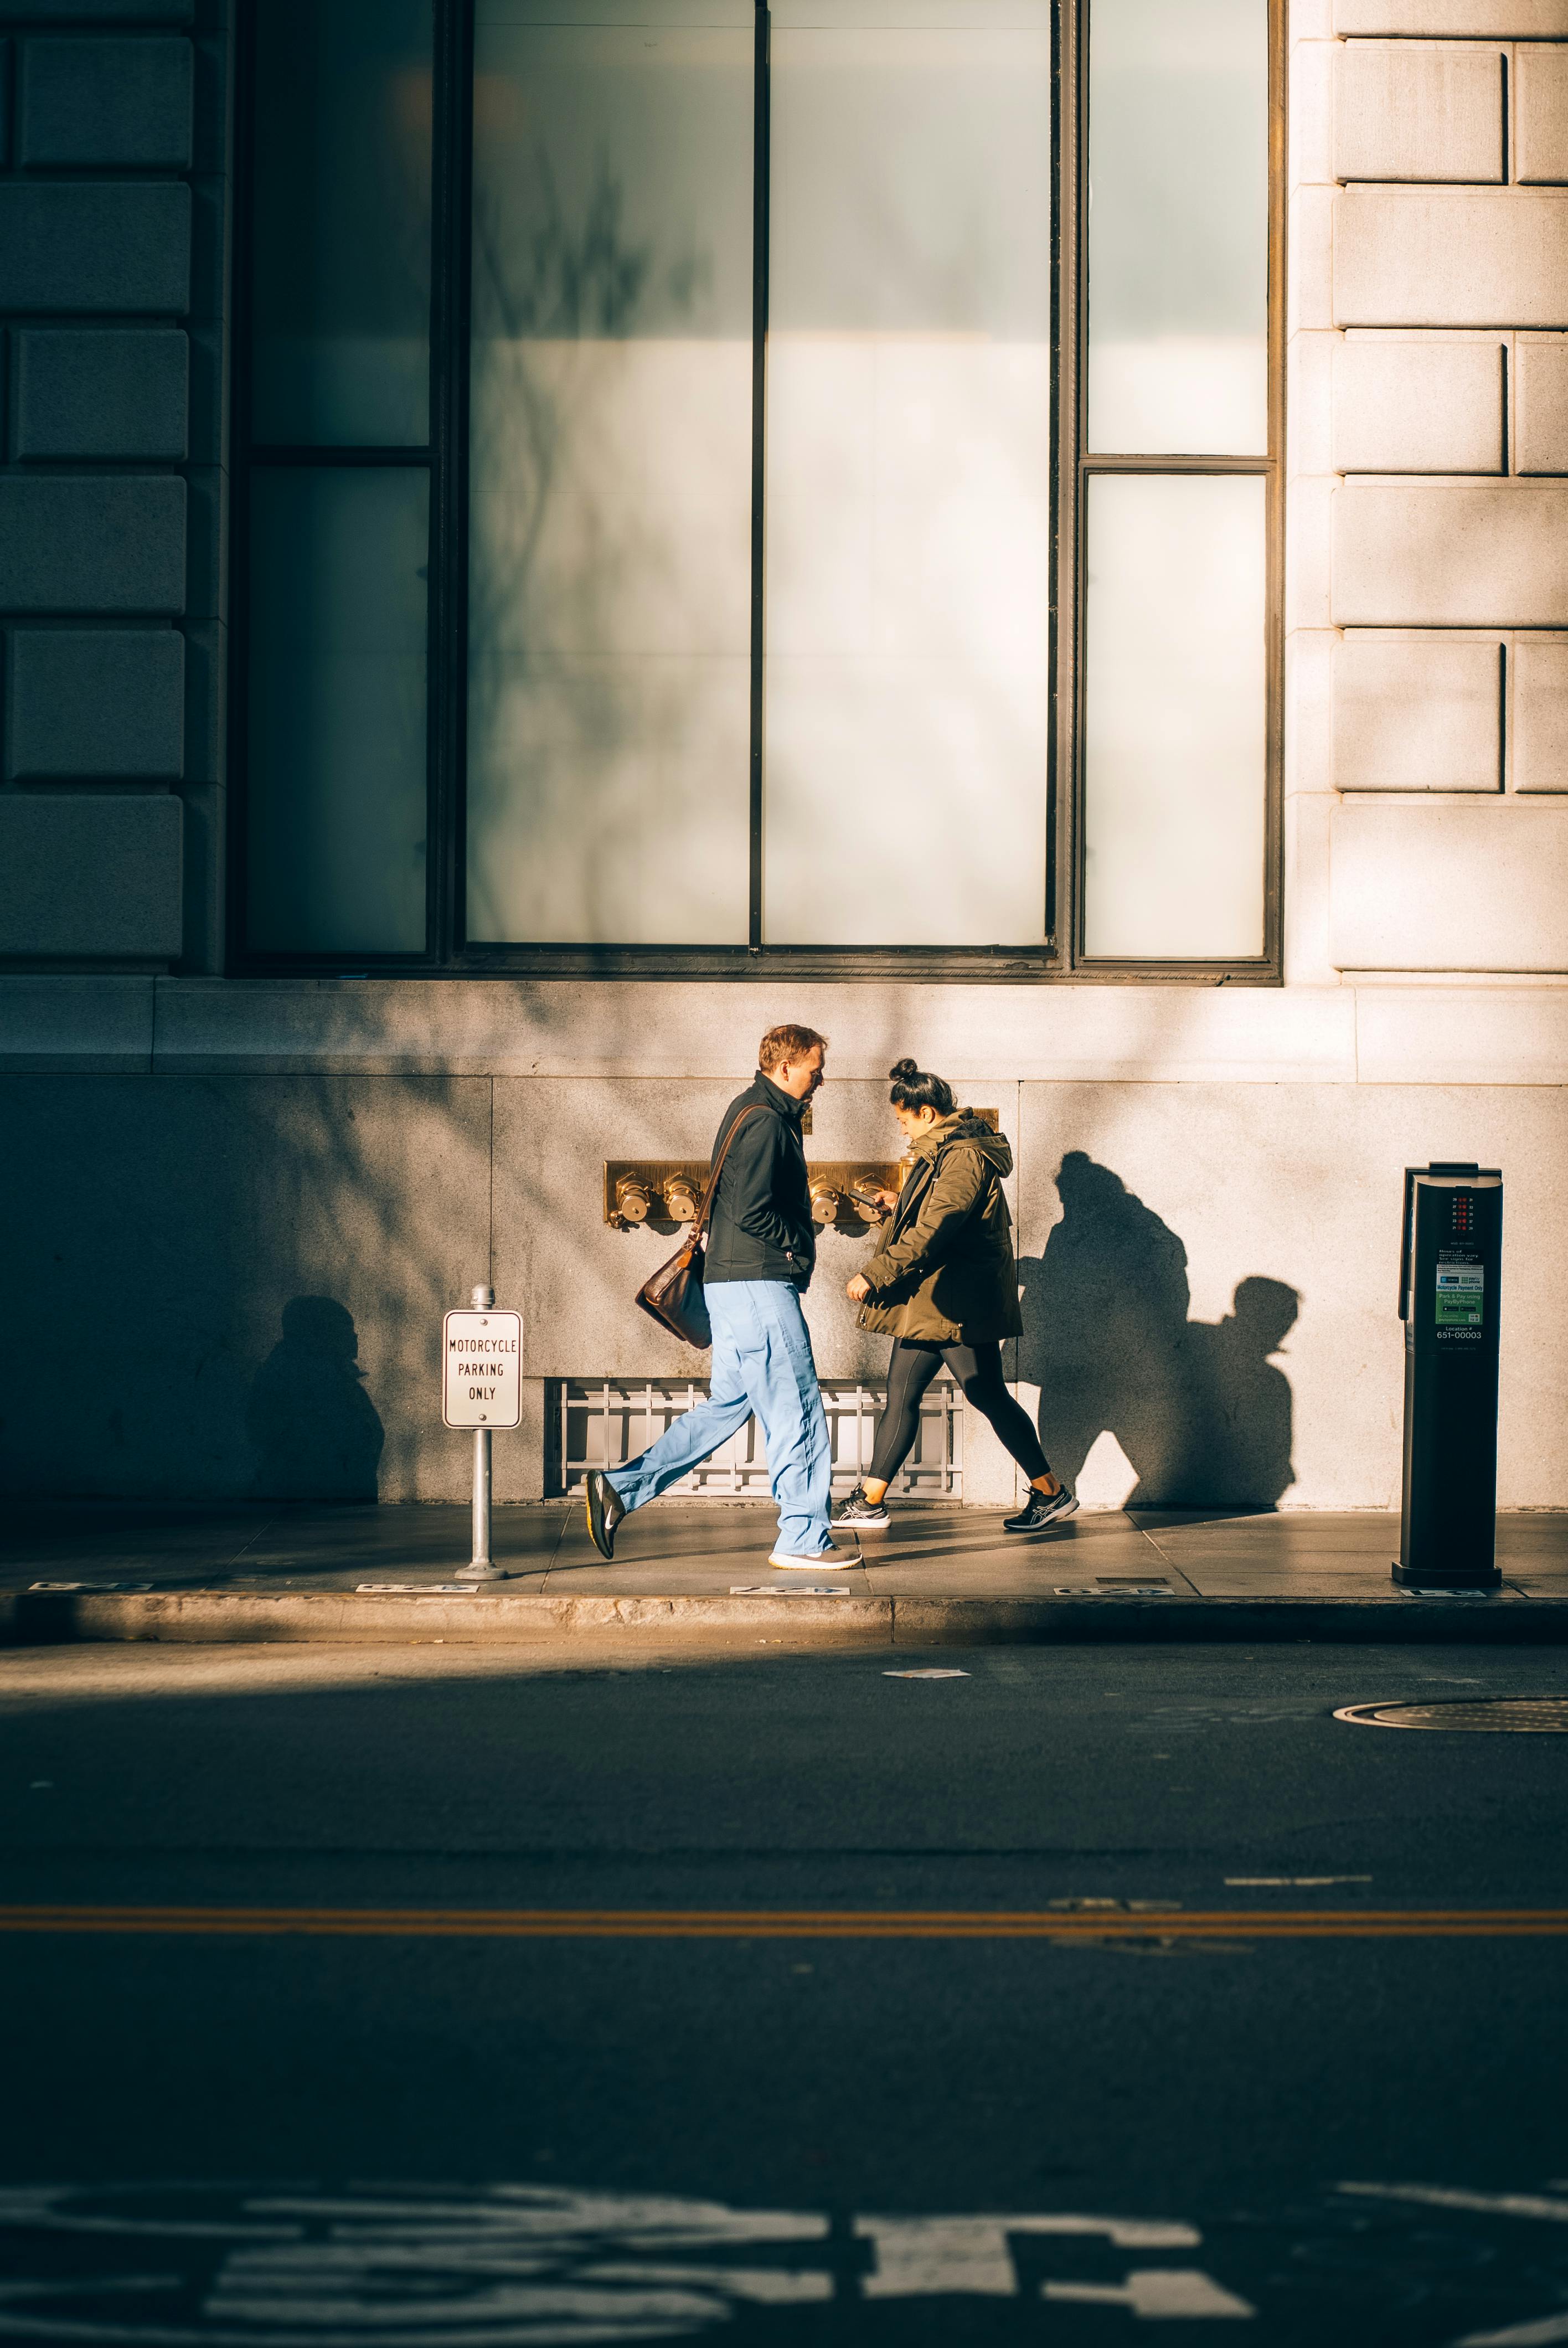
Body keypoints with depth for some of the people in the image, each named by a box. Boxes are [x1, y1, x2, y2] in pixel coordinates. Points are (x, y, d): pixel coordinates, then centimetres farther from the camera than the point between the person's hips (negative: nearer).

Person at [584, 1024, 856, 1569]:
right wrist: (799, 1240, -7)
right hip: (760, 1284, -10)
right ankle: (803, 1538, 0)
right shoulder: (765, 1121, -14)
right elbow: (750, 1211, -22)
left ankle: (620, 1488, 11)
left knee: (726, 1405, 13)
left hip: (733, 1284, 10)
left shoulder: (751, 1111, 18)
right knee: (797, 1410, -4)